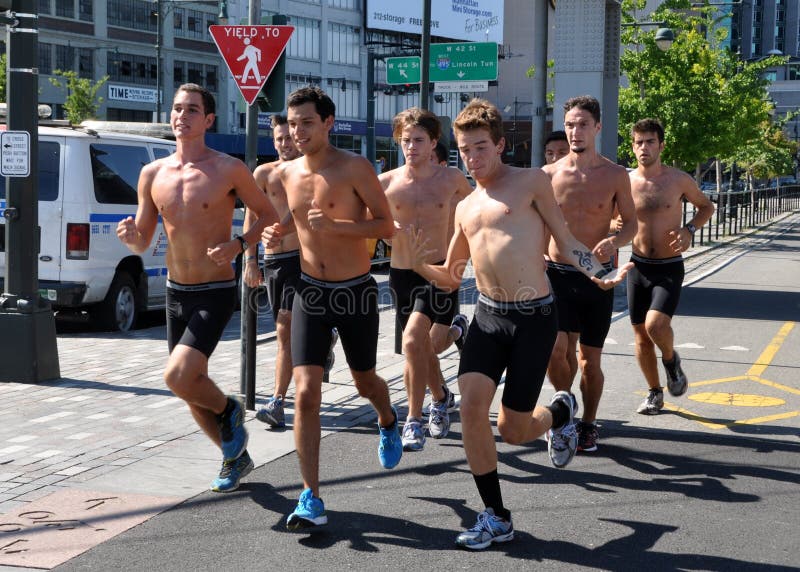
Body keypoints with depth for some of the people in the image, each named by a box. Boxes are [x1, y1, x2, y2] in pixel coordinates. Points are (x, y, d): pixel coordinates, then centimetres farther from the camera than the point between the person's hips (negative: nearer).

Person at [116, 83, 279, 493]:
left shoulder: (229, 170, -9)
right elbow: (143, 244, 8)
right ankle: (236, 457, 36)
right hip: (176, 293, 5)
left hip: (215, 294, -5)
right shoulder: (153, 174, 3)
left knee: (177, 377, -21)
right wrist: (130, 236, -16)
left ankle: (228, 411, 11)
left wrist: (238, 244, -15)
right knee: (194, 389, 14)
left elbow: (268, 214, 2)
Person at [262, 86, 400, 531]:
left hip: (355, 292, -3)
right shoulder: (287, 173, 2)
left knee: (364, 382, 18)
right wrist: (279, 232, -2)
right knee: (305, 394, -10)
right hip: (310, 293, 3)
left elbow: (386, 225, -13)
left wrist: (334, 225, -26)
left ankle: (388, 421, 56)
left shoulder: (354, 168, -13)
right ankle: (310, 498, -5)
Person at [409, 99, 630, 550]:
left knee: (512, 428, -1)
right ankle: (496, 517, 4)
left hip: (534, 317, -4)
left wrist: (600, 275, -17)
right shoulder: (466, 208, 16)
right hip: (488, 315, 4)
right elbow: (451, 279, 20)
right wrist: (420, 265, 0)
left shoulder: (531, 182, 1)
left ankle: (560, 412, 36)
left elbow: (566, 240, 0)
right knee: (472, 406, -12)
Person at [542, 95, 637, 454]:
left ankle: (588, 424, 27)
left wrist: (615, 241, -16)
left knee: (590, 358, 7)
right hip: (557, 274, 0)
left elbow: (631, 222, 6)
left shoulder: (615, 175, -1)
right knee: (556, 347, -16)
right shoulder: (549, 175, -1)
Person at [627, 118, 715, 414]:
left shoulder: (678, 179, -6)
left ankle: (671, 360, 11)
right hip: (638, 267, 3)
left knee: (656, 324, -22)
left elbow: (706, 206, 10)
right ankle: (655, 393, 25)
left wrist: (689, 229, -9)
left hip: (669, 268, -3)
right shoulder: (626, 182, -2)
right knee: (641, 334, 6)